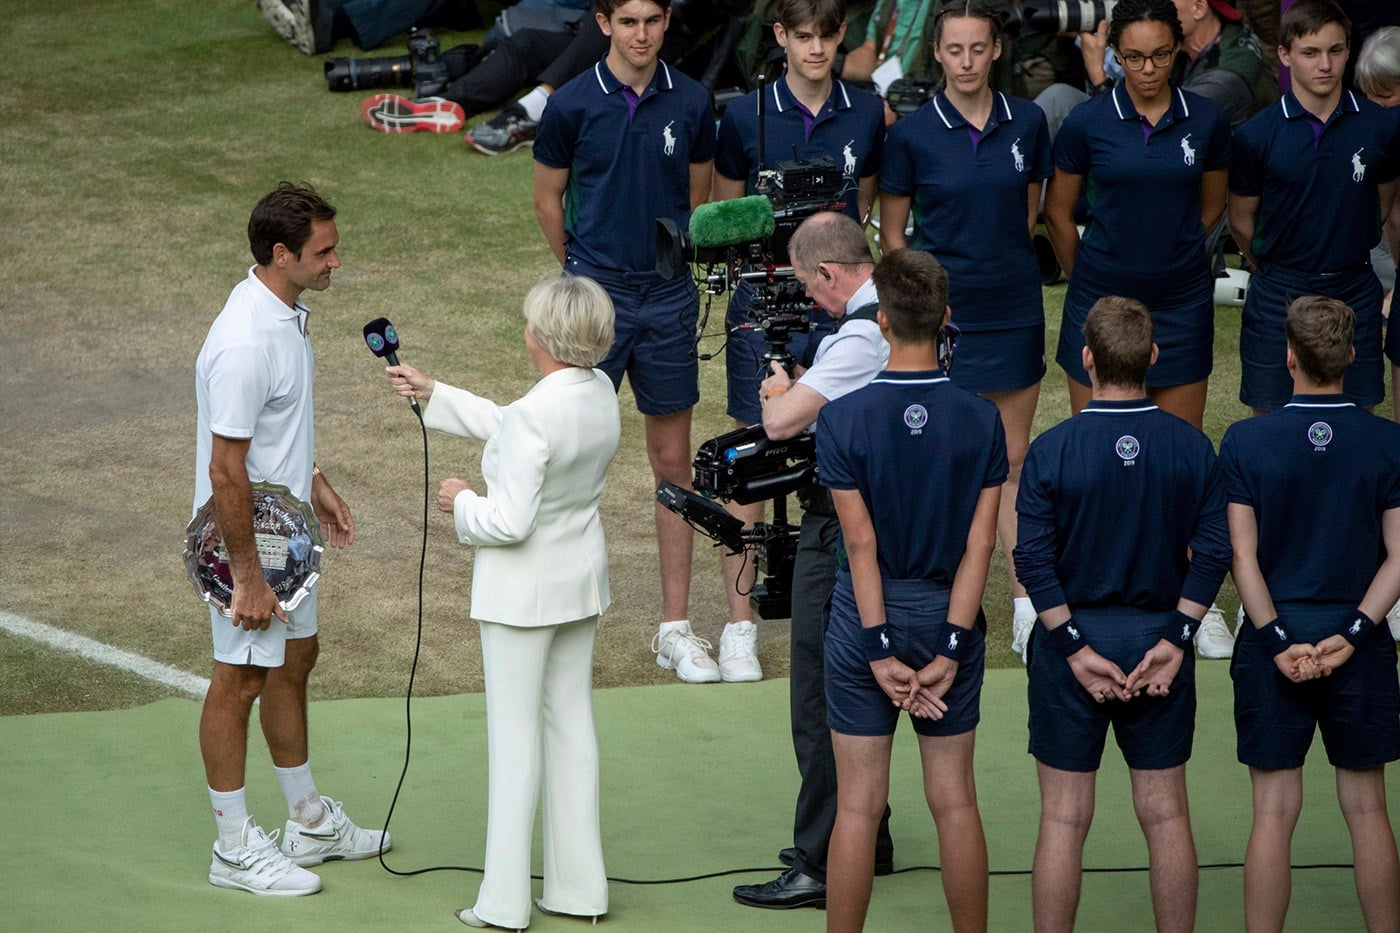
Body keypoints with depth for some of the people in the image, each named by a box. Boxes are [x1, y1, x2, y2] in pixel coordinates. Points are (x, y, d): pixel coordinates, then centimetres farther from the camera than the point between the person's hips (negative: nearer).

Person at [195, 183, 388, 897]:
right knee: (242, 679, 2)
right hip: (247, 540, -10)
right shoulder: (245, 343, -29)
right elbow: (226, 470, -27)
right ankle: (235, 847, 13)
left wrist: (315, 484, 22)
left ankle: (310, 822, 34)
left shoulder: (286, 310, 2)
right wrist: (246, 575, -24)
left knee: (294, 662, 20)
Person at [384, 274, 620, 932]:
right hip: (581, 580, 8)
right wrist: (433, 395, 19)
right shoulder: (600, 392, -2)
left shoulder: (532, 416, -28)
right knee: (572, 723, 15)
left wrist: (463, 503, -7)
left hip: (523, 589, -8)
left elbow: (509, 522, -27)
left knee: (514, 736, 1)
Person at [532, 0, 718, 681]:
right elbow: (549, 201, 7)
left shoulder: (691, 103, 0)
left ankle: (675, 626, 12)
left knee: (672, 460, 6)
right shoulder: (572, 105, -6)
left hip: (669, 298, 2)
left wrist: (673, 263, 13)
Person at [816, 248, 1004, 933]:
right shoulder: (980, 421, -6)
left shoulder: (843, 420, -12)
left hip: (866, 621, -2)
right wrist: (950, 651, -8)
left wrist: (880, 652, -11)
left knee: (858, 804, 3)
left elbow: (862, 544, -13)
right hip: (947, 620, 2)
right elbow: (979, 545, -8)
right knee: (955, 800, 9)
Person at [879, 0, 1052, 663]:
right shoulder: (912, 133, -5)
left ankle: (1027, 607, 7)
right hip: (942, 310, -2)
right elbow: (891, 233, 3)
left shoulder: (1026, 123, 2)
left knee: (1012, 458, 6)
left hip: (1013, 308, 2)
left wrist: (1001, 257, 11)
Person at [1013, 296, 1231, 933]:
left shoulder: (1051, 450, -10)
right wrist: (1174, 641, -7)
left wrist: (1075, 649, -11)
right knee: (1166, 814, 10)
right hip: (1159, 635, 2)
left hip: (1072, 642, -2)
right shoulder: (1192, 448, -4)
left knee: (1064, 817, 4)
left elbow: (1034, 559, -15)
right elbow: (1213, 552, -8)